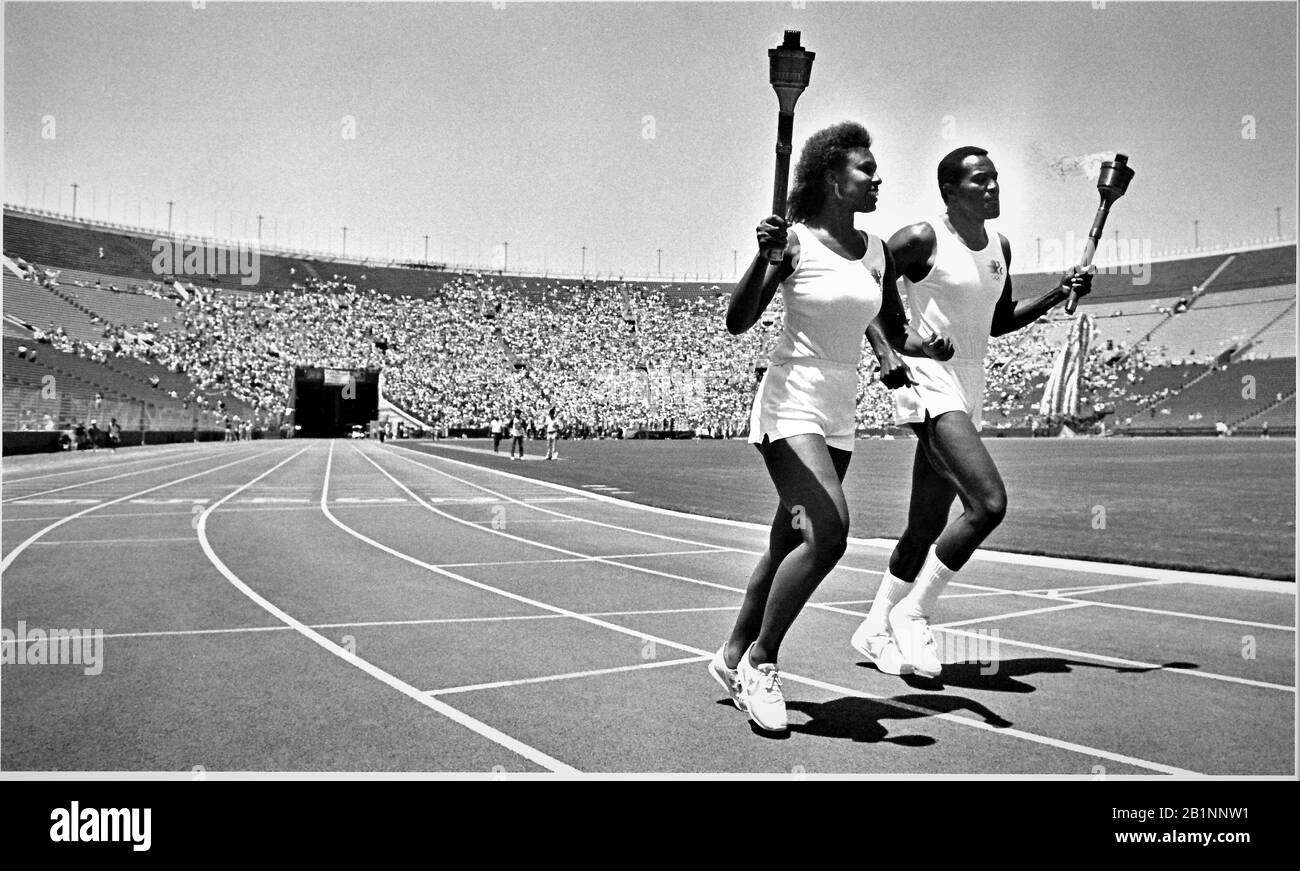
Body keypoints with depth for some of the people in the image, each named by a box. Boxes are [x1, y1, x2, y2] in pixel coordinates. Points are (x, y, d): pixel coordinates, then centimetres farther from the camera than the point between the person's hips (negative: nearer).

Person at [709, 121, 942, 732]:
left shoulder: (875, 251, 9)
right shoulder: (794, 241, -9)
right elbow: (737, 323, -13)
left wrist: (888, 353, 6)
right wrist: (764, 257, -26)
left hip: (840, 415, 7)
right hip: (791, 402, -7)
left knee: (790, 543, 10)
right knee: (828, 531, -22)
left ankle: (733, 656, 25)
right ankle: (759, 661, -6)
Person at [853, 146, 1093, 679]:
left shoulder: (1000, 247, 14)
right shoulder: (922, 240, -9)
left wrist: (1057, 295, 12)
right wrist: (893, 350, -15)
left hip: (969, 390, 8)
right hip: (928, 381, -8)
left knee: (926, 527, 11)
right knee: (989, 503, -21)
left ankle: (875, 631, 26)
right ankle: (912, 615, -6)